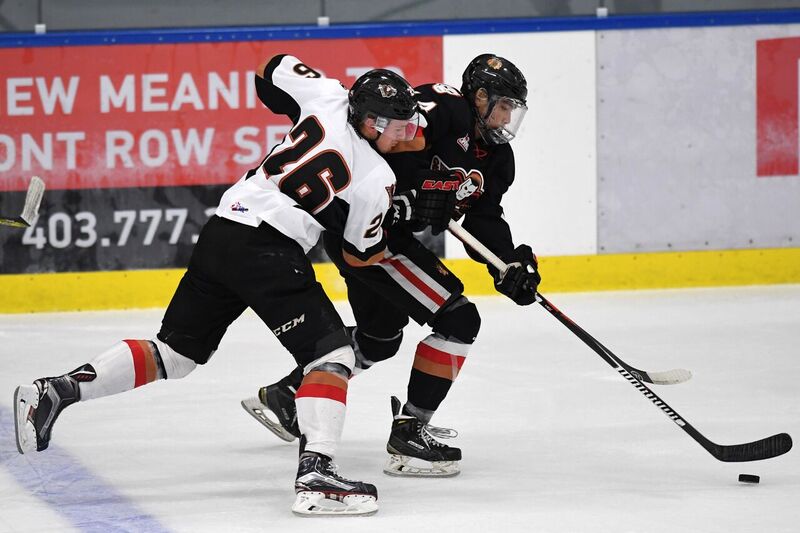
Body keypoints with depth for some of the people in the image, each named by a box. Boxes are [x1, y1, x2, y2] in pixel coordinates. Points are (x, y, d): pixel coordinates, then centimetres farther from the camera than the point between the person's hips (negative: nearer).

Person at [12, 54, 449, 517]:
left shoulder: (328, 98, 6)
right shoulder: (377, 180, -6)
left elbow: (275, 72, 23)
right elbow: (360, 256, 7)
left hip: (221, 233, 7)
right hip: (270, 251, -7)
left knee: (177, 349, 17)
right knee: (333, 352, -3)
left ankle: (54, 392, 9)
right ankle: (316, 473, -20)